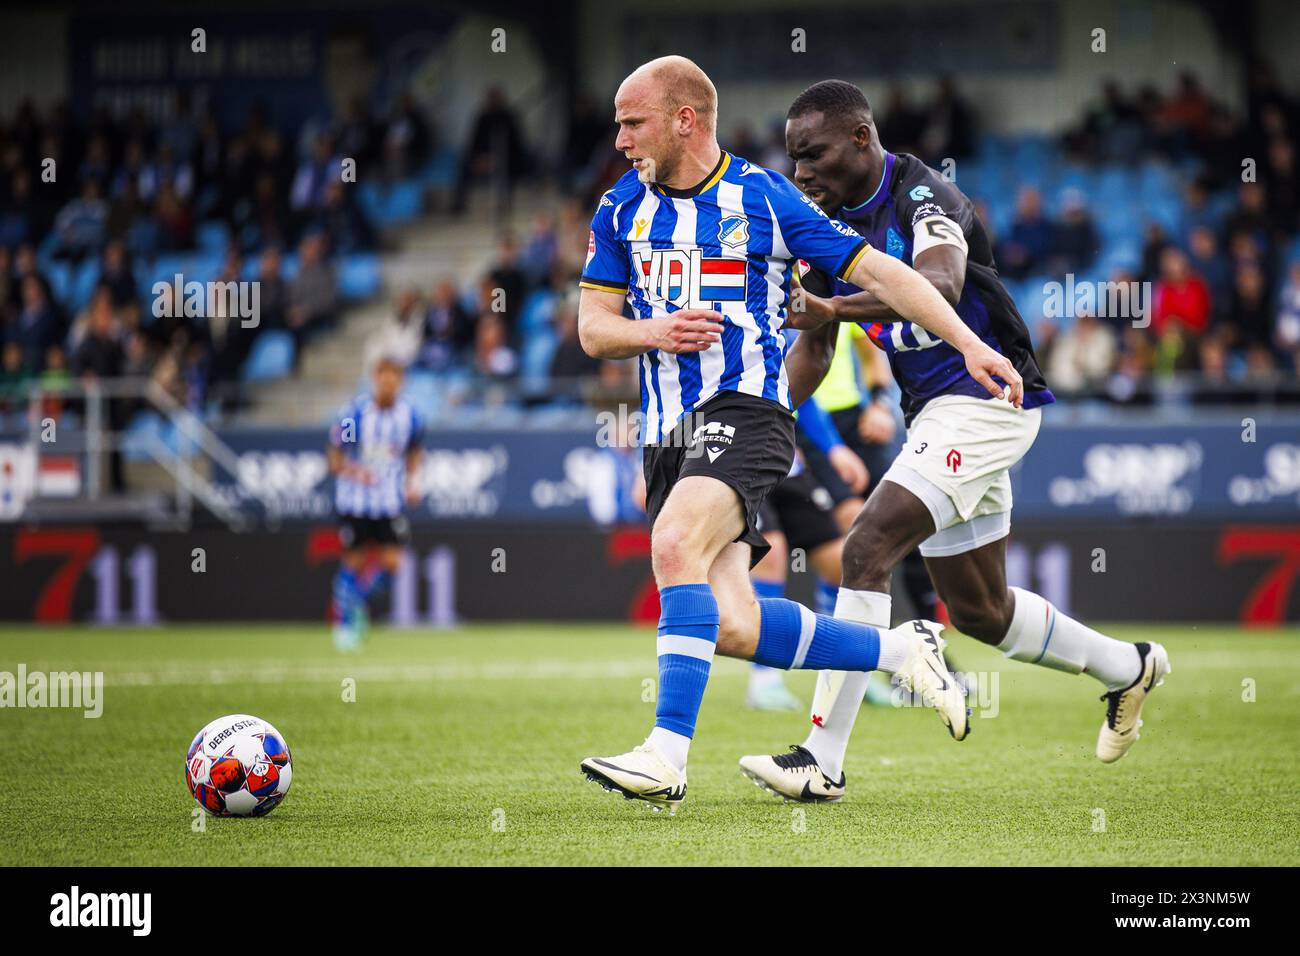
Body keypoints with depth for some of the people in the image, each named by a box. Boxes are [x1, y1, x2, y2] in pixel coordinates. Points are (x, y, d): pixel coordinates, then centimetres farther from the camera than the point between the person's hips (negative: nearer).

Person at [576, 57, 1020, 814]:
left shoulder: (765, 199, -2)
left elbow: (879, 273, 2)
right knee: (732, 629, -7)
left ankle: (667, 756, -32)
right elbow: (593, 326, 12)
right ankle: (902, 649, 12)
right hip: (669, 437, 5)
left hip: (744, 412, -5)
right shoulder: (622, 208, 12)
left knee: (675, 547, -31)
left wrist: (970, 345, -5)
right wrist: (652, 332, -10)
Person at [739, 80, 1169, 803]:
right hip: (937, 416, 10)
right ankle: (1129, 668, 40)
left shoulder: (923, 196, -16)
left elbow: (941, 286, -37)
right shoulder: (835, 227, 9)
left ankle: (822, 761, -23)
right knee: (978, 610, 17)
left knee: (868, 549, -21)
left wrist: (838, 308, -50)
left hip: (985, 399, -10)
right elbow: (813, 349, 16)